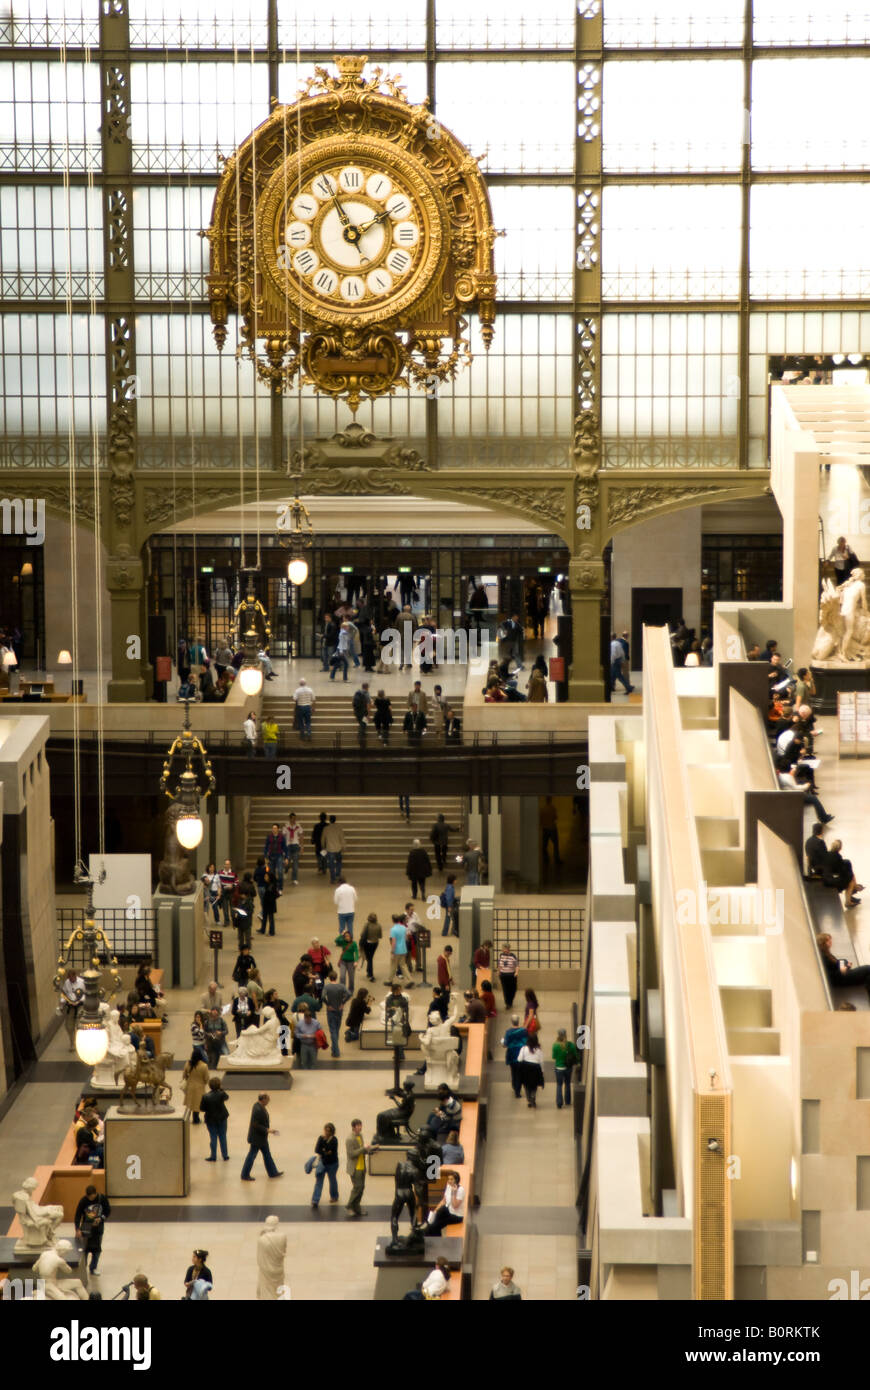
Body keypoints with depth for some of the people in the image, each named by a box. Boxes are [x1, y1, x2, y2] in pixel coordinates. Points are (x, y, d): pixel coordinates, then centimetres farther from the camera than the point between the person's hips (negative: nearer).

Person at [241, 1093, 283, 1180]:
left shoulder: (259, 1105, 1)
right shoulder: (258, 1110, -29)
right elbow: (255, 1125, -28)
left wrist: (268, 1128, 12)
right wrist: (267, 1130, -23)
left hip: (261, 1137, 10)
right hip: (257, 1138, -10)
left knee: (267, 1154, 20)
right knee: (252, 1155, 4)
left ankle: (273, 1173, 32)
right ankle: (245, 1176, 16)